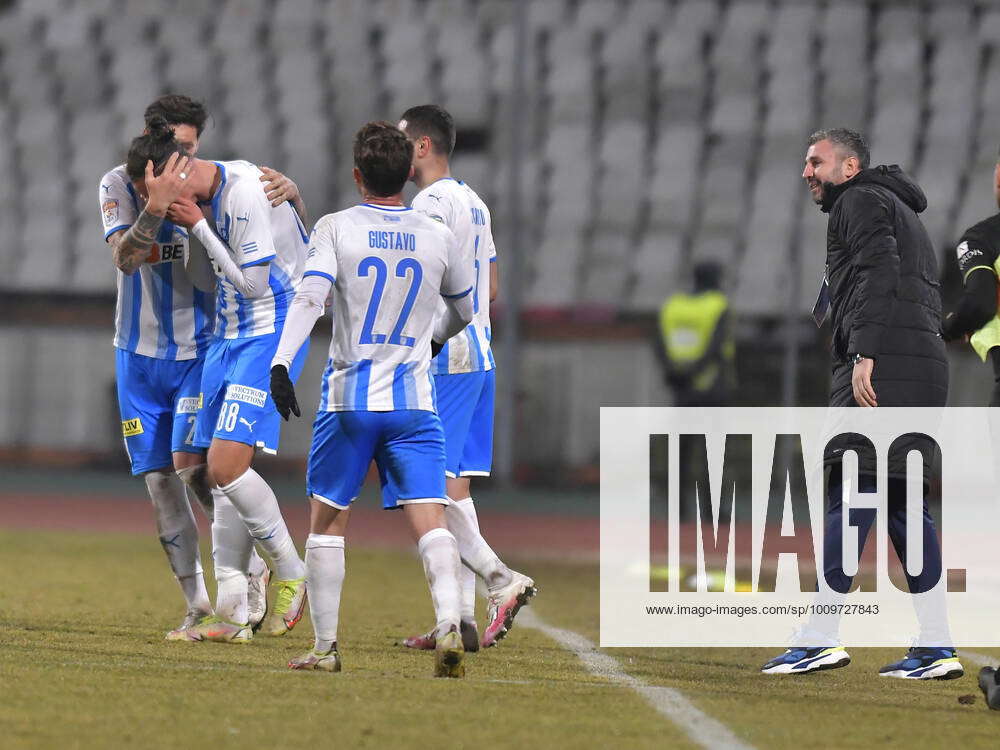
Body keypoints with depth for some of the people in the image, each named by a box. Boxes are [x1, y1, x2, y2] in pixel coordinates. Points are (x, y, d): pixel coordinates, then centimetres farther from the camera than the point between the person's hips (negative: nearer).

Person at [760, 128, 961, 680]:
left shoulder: (861, 201, 2)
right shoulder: (903, 213, 32)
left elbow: (878, 274, -14)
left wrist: (864, 353, -23)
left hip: (883, 363, -10)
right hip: (927, 363, 10)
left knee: (849, 490, -13)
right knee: (903, 500, 8)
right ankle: (935, 648, 3)